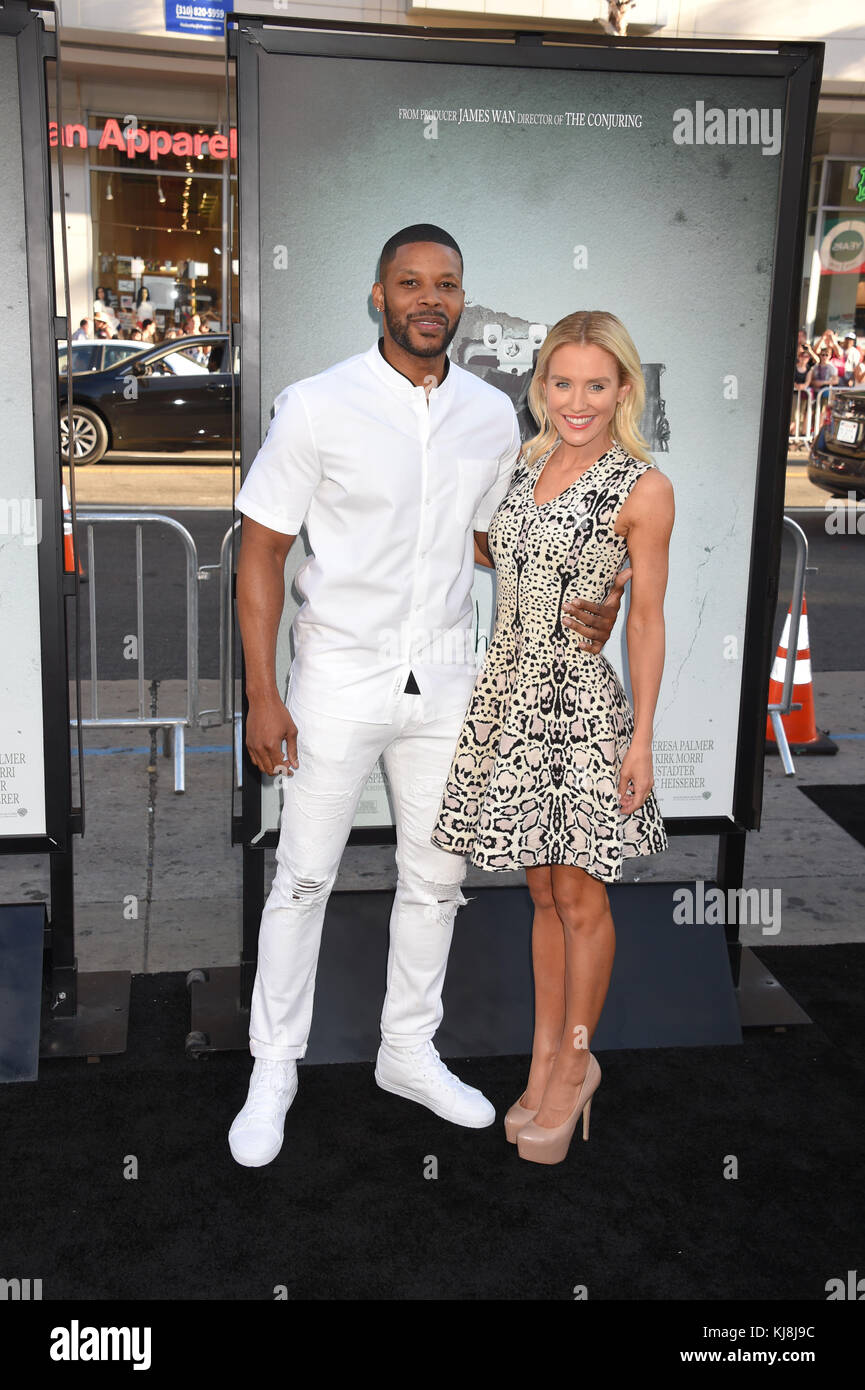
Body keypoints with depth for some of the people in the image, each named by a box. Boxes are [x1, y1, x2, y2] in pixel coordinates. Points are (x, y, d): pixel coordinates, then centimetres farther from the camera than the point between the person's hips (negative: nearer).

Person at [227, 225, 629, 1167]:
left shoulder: (492, 416, 2)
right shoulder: (318, 407, -11)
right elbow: (261, 550, -8)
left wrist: (574, 610, -1)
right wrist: (263, 693, -13)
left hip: (445, 677, 4)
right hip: (339, 675, -4)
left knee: (436, 876, 13)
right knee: (303, 876, 5)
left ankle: (409, 1052, 33)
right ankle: (274, 1068, 23)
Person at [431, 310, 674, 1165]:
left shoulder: (643, 488, -6)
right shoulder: (524, 466, 10)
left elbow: (645, 618, -5)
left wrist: (642, 735, -7)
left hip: (583, 707, -5)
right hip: (509, 697, 5)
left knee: (580, 898, 5)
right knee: (541, 892, 14)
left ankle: (574, 1063, 24)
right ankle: (545, 1058, 26)